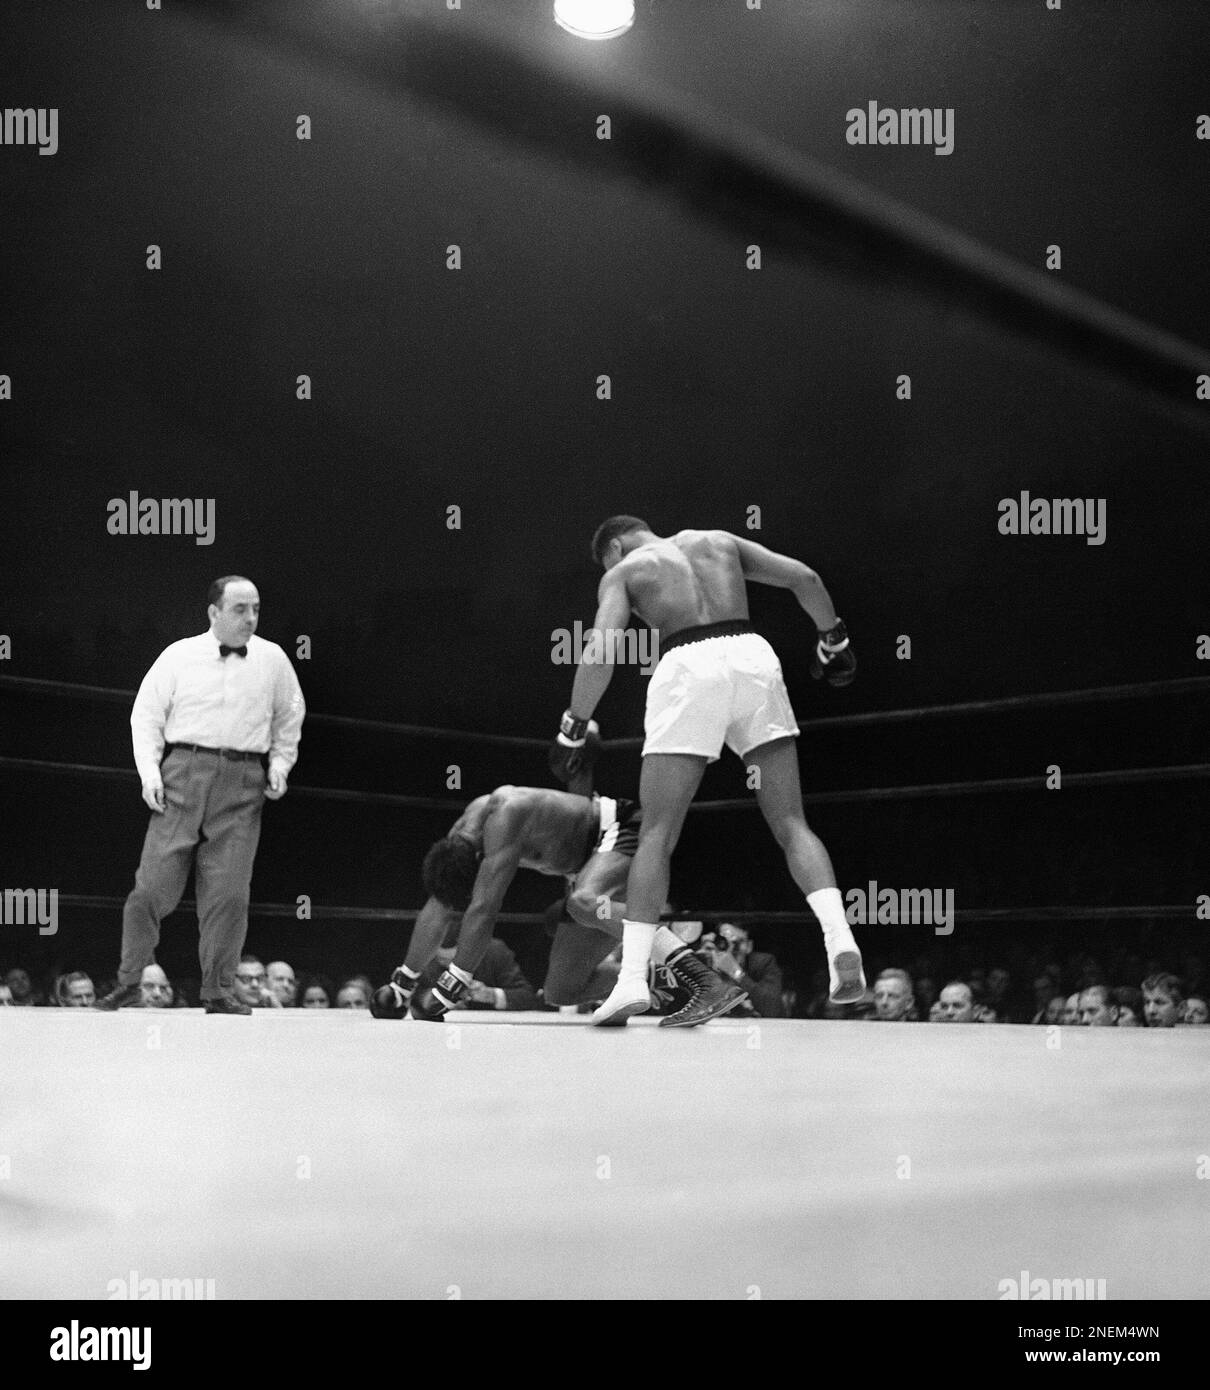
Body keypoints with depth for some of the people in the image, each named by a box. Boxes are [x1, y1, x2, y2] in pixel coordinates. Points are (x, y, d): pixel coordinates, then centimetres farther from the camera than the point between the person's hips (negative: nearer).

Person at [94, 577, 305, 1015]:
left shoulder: (272, 659, 9)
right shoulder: (178, 657, 3)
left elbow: (289, 717, 21)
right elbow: (146, 716, 6)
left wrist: (280, 765, 9)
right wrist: (150, 772, -5)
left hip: (242, 785, 1)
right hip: (184, 773, -1)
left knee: (228, 892, -2)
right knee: (154, 883, -4)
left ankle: (217, 991, 7)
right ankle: (128, 982, 7)